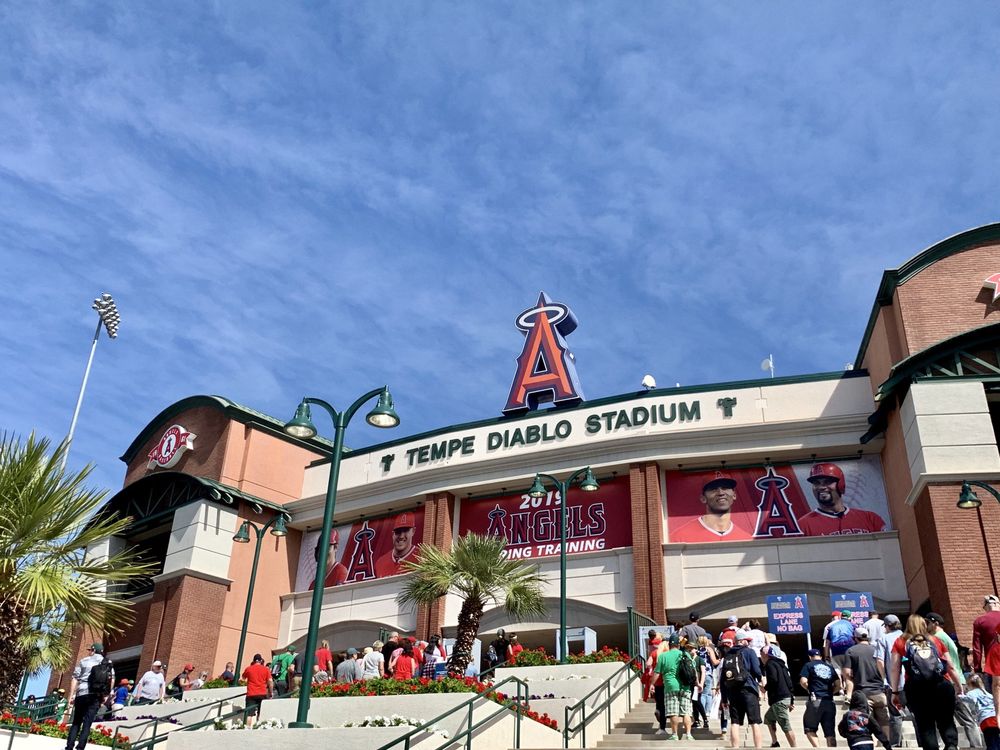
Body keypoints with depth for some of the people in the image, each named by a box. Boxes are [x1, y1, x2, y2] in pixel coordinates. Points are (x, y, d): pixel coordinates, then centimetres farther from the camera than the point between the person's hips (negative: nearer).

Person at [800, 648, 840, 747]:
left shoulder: (809, 665, 4)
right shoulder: (830, 666, 17)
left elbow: (803, 682, -8)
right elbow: (838, 685, 10)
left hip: (816, 701, -4)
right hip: (830, 702, 4)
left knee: (809, 729, 5)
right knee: (830, 733, 7)